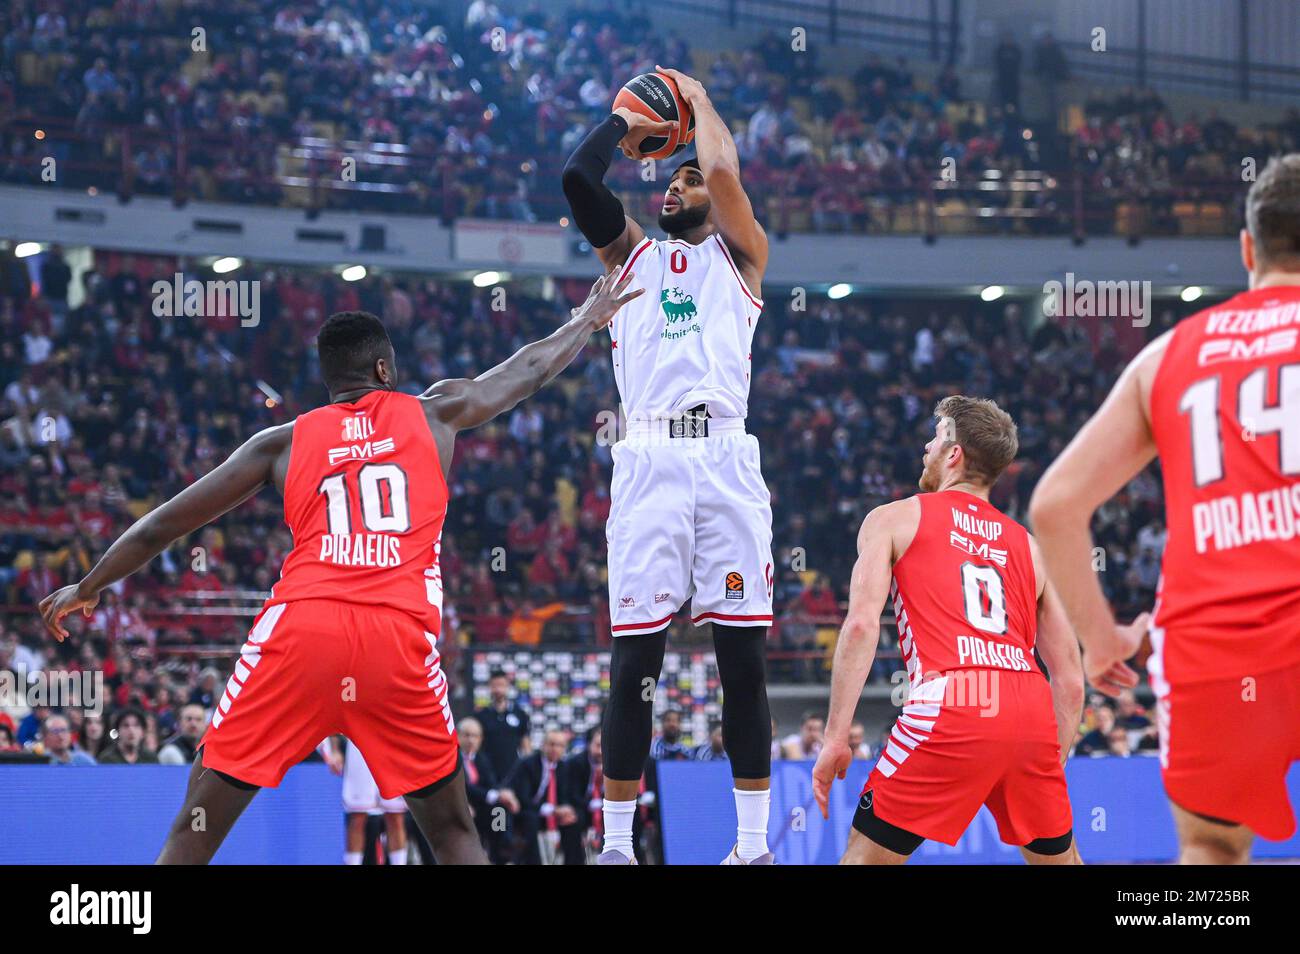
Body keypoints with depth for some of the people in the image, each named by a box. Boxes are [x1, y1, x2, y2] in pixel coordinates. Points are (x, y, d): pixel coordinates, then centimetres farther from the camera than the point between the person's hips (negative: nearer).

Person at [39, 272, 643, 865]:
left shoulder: (283, 442, 19)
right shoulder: (433, 415, 20)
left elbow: (160, 527, 23)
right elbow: (528, 370, 37)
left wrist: (88, 588, 38)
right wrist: (587, 322, 57)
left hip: (299, 625, 0)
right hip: (400, 637, 0)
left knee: (201, 821, 8)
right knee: (452, 829, 16)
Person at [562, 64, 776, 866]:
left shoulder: (738, 255, 18)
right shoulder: (630, 255, 23)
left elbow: (724, 174, 0)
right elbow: (577, 178, 7)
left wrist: (699, 100, 16)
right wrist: (626, 123, 21)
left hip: (725, 459, -1)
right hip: (647, 461, 1)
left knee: (743, 655, -2)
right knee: (635, 657, -3)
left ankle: (754, 844, 2)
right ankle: (618, 844, 1)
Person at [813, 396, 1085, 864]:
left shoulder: (893, 519, 15)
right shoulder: (1030, 547, 26)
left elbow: (862, 624, -1)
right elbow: (1070, 680, 22)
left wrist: (835, 738, -3)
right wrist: (1050, 770, 29)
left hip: (951, 707, -4)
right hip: (1030, 710, 4)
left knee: (865, 856, 6)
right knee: (1060, 861, 23)